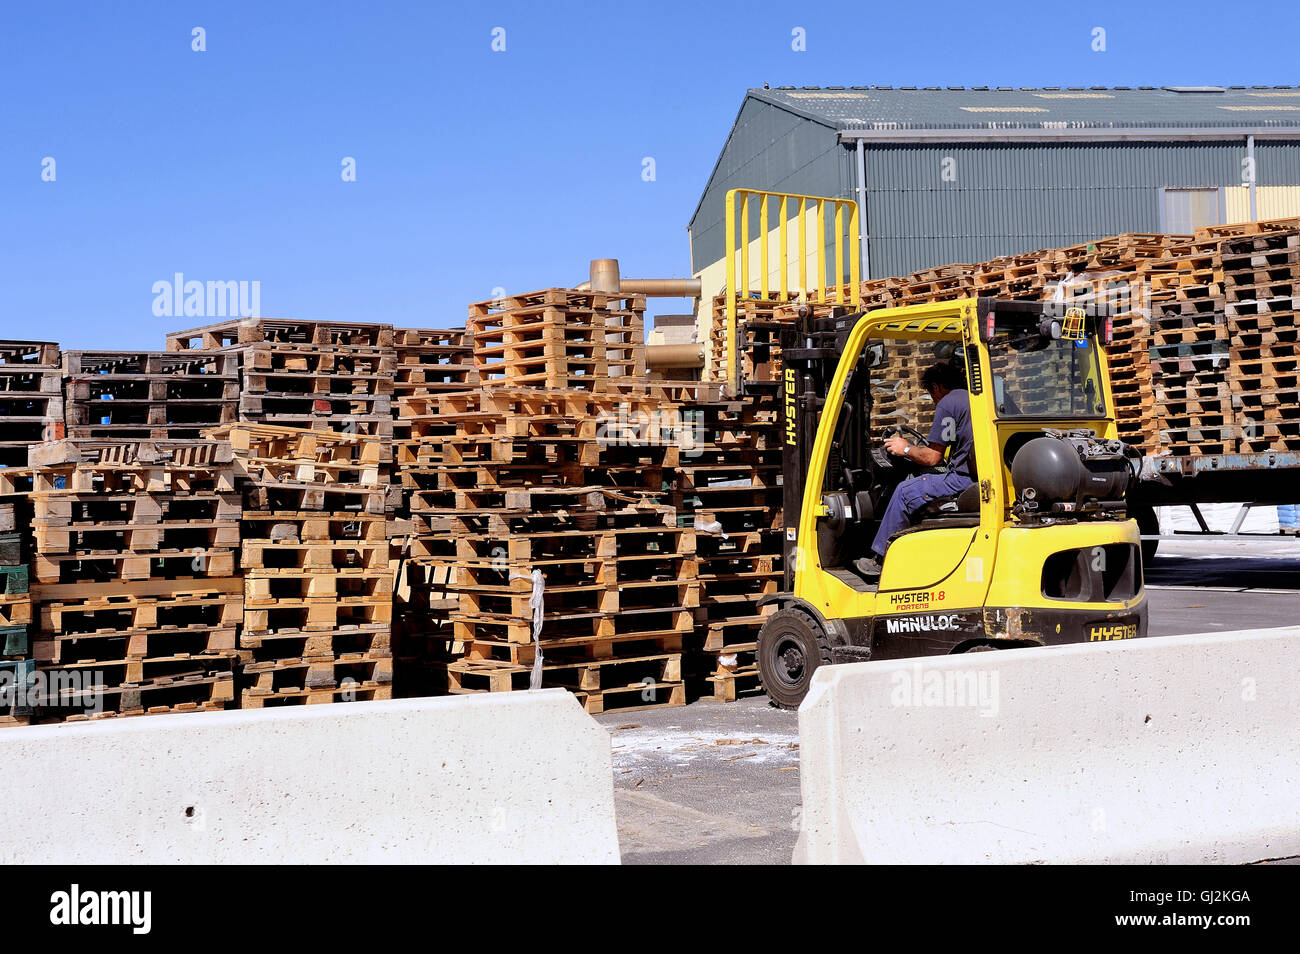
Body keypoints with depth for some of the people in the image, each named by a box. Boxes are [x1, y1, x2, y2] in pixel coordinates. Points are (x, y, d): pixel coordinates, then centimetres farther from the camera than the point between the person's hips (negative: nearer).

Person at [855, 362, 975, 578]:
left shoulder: (947, 403, -6)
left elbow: (932, 458, -9)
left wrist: (906, 449, 10)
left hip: (965, 481, -9)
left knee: (906, 491, 2)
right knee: (923, 483, 24)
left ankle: (880, 560, 8)